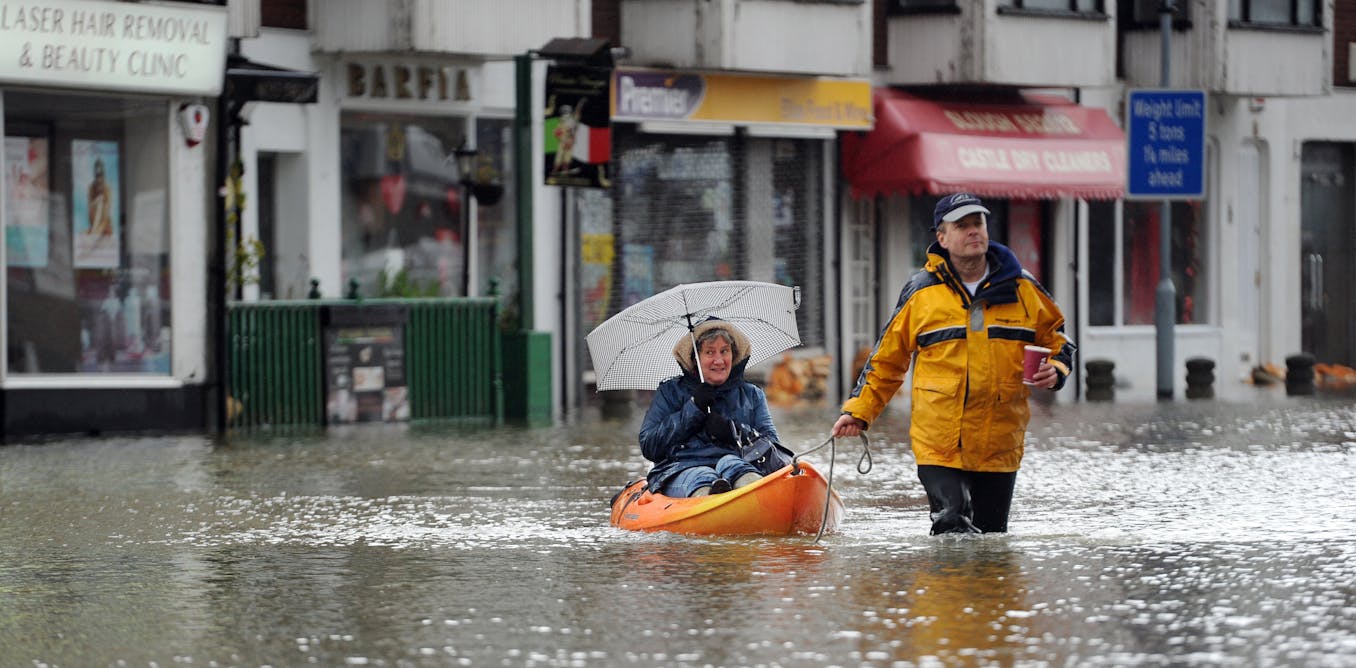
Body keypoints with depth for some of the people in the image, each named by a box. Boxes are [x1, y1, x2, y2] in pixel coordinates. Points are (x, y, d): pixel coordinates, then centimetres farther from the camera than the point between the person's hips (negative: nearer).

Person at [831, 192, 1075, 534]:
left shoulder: (1020, 286, 7)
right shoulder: (920, 292, 3)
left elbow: (1056, 334, 20)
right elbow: (887, 358, 11)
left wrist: (1055, 369, -1)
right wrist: (858, 411, 5)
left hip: (999, 443, 2)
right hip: (938, 440, -2)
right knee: (953, 530, -18)